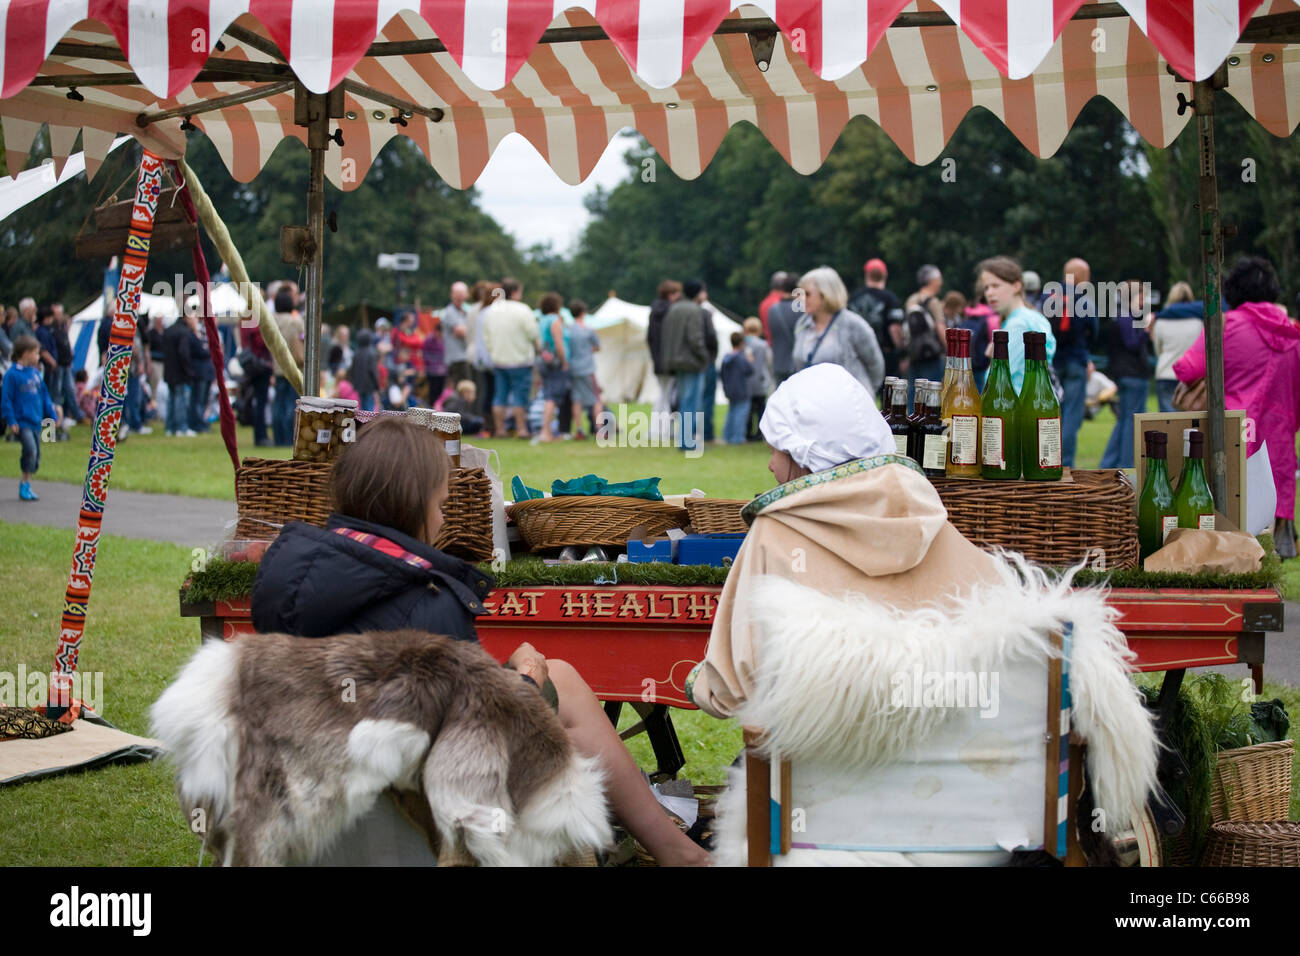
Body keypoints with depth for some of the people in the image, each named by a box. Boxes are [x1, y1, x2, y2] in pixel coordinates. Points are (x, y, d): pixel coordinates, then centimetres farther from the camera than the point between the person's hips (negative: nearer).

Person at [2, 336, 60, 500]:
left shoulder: (36, 373, 11)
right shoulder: (12, 375, -10)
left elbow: (44, 396, 19)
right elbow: (6, 399, -10)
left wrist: (53, 416, 18)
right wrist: (11, 422, -14)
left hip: (35, 422, 8)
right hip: (22, 423, -8)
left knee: (36, 456, 10)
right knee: (30, 449, -22)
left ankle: (27, 487, 21)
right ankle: (25, 485, -11)